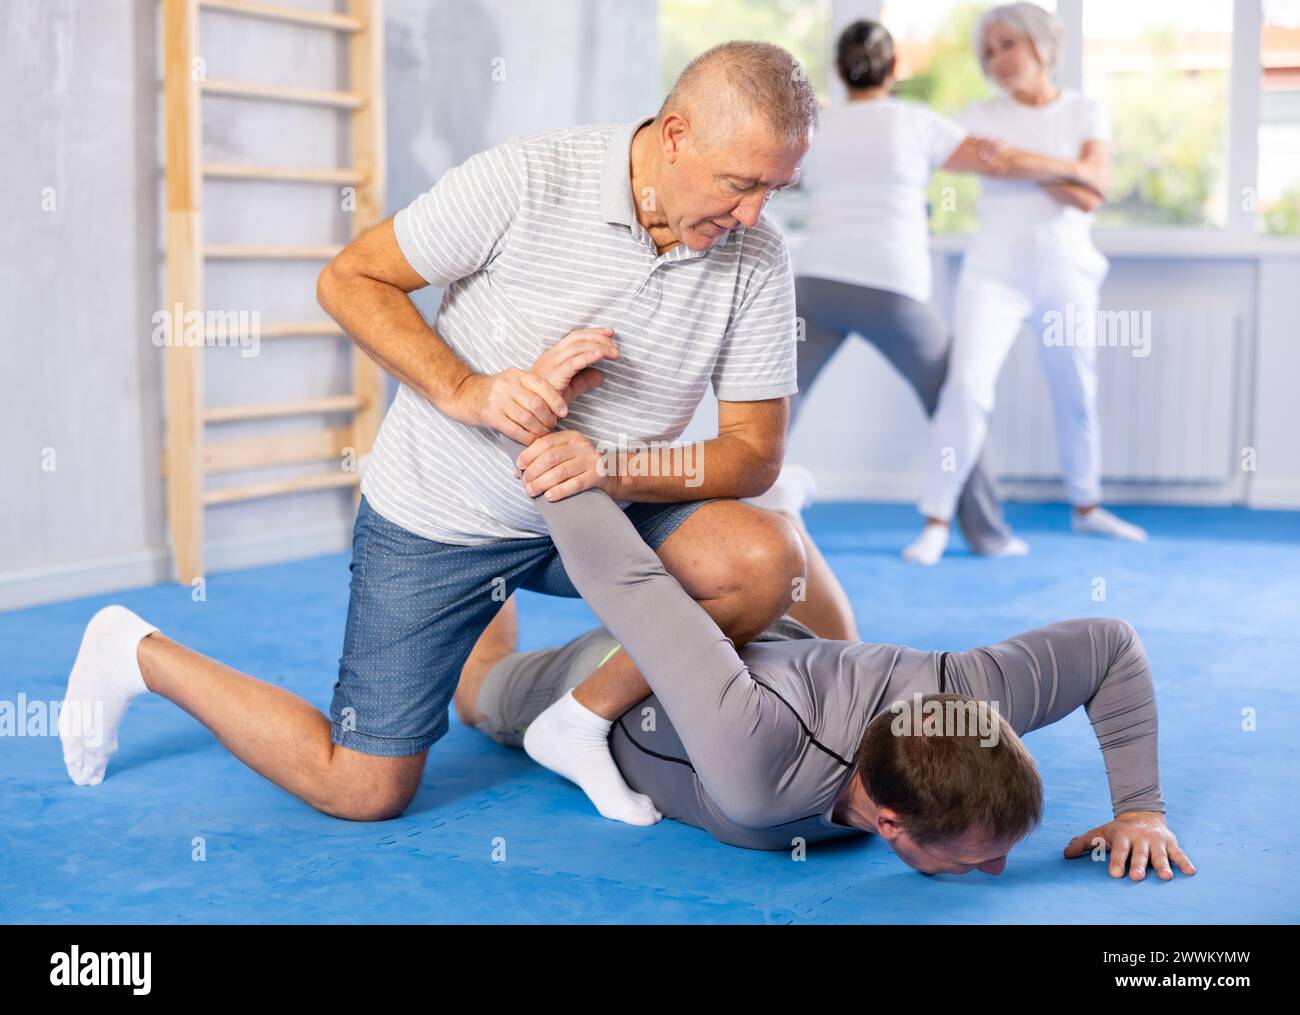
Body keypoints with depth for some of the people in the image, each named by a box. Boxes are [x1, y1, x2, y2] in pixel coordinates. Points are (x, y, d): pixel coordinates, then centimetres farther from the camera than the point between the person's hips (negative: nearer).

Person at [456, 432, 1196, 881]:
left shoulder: (964, 691, -41)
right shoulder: (754, 755, -55)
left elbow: (1113, 643, -24)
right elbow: (628, 583, -49)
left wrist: (1141, 808, -27)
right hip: (623, 686, -3)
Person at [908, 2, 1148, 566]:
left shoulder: (1087, 113, 1)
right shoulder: (980, 118, 3)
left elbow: (1089, 196, -12)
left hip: (1066, 269, 2)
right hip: (996, 267, -2)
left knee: (1076, 394, 12)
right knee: (967, 386, -19)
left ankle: (1085, 507, 35)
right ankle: (937, 521, -13)